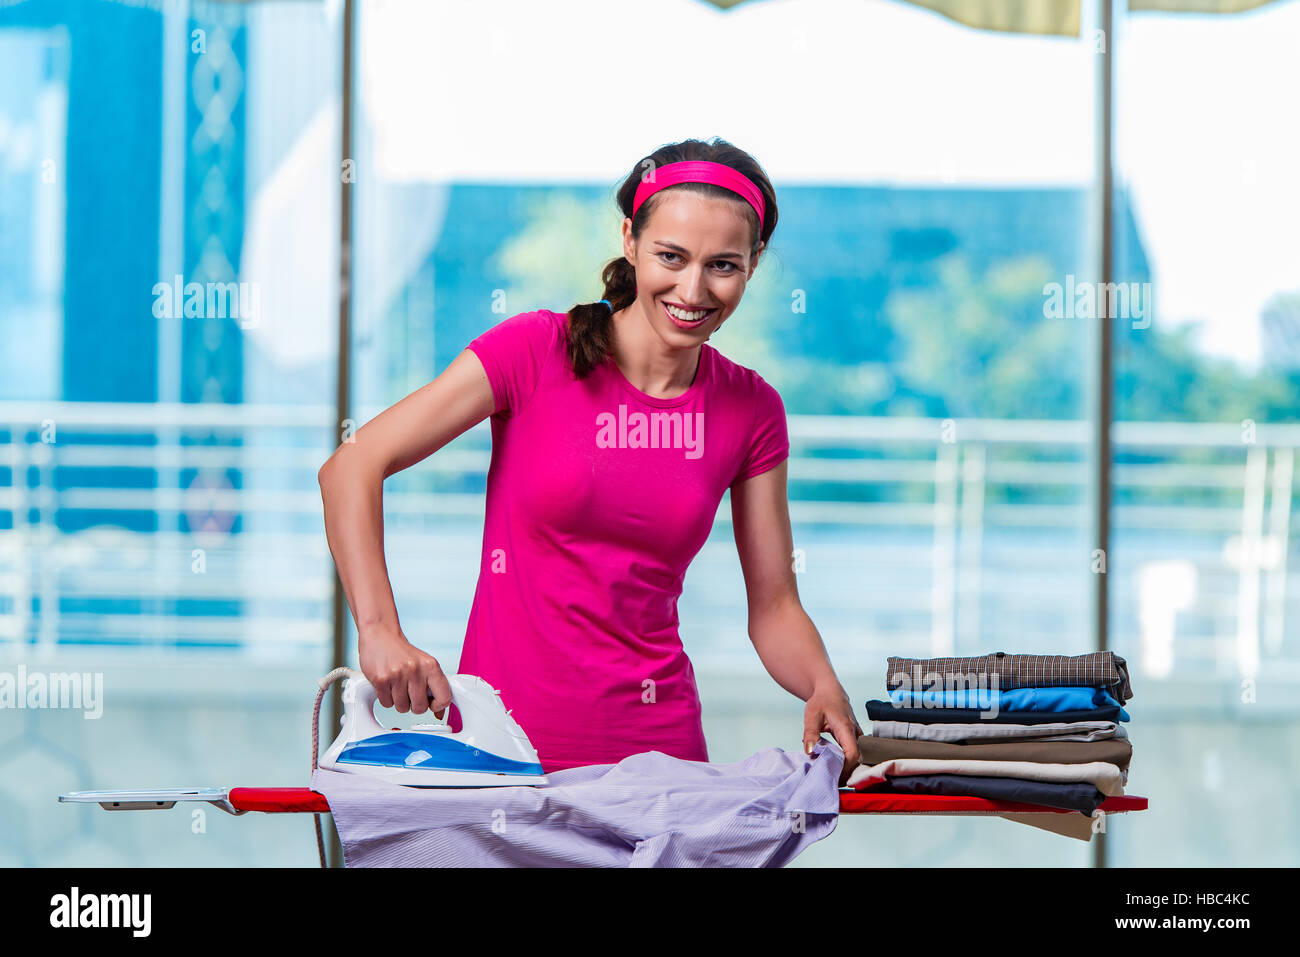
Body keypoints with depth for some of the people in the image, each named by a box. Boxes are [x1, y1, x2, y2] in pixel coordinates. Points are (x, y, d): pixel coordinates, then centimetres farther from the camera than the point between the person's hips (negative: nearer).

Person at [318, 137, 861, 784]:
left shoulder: (752, 410, 3)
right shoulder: (537, 350, -8)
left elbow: (773, 607, 7)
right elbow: (351, 468, -10)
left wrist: (825, 689, -14)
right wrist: (378, 630, -23)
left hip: (655, 746, 3)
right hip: (502, 739, -3)